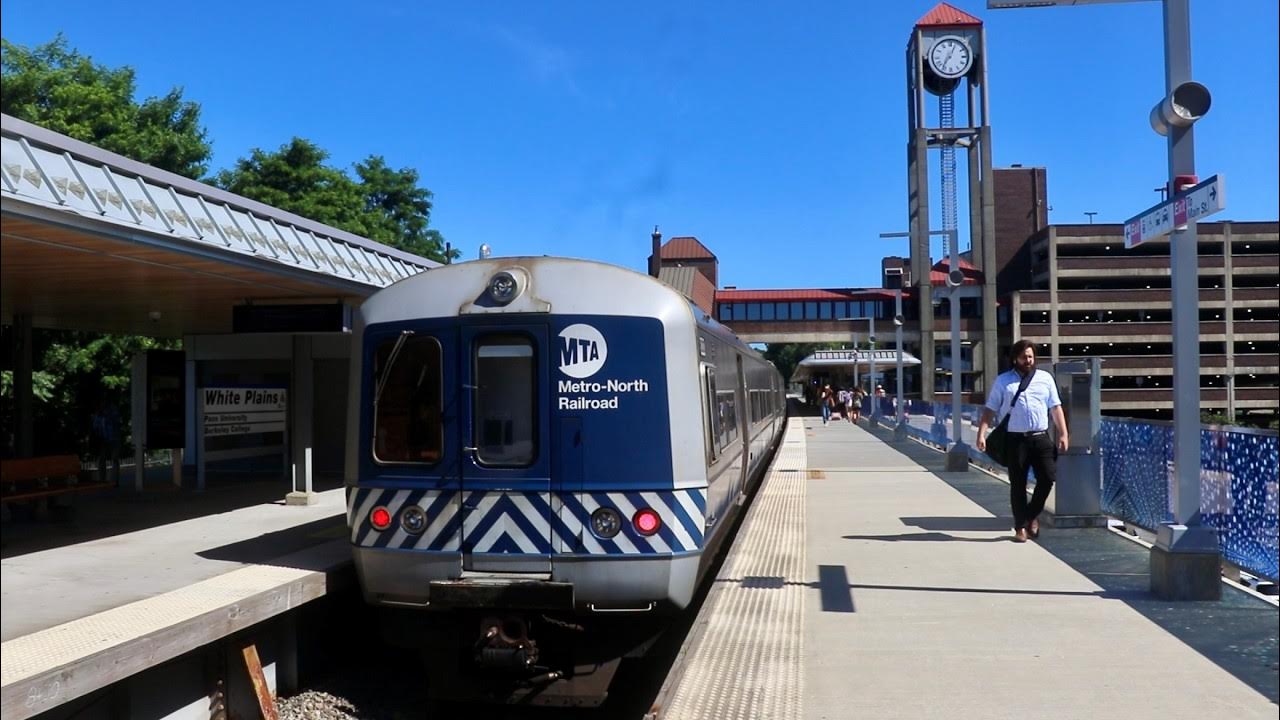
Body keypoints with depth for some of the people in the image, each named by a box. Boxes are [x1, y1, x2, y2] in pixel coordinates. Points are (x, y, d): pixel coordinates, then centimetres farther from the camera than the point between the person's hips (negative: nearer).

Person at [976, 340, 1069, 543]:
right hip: (1015, 439, -2)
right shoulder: (1003, 381, 8)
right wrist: (981, 434, -6)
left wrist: (1063, 434, 4)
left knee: (1048, 477, -4)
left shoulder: (1045, 378, 13)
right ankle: (1020, 526, 13)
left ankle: (1031, 516, 20)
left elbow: (1056, 408, 12)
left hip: (1041, 437, 2)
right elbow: (990, 410, 5)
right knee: (1017, 484, 2)